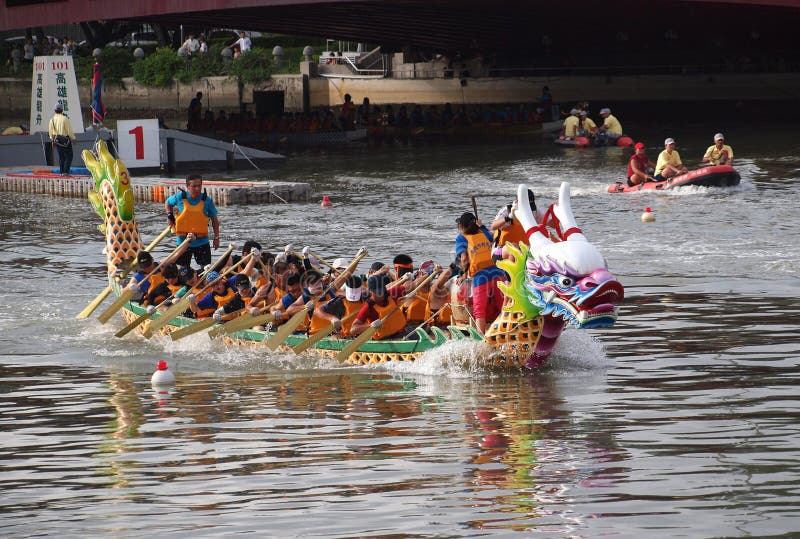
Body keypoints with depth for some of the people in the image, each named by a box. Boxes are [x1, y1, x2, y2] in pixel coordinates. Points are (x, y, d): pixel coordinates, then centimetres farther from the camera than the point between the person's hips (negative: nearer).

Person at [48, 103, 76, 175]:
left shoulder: (52, 120, 3)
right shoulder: (65, 119, -15)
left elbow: (50, 131, 10)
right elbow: (69, 130, -12)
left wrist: (52, 139, 23)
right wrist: (73, 138, 1)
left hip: (57, 140, 6)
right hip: (65, 140, -6)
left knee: (61, 156, 14)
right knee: (69, 156, 0)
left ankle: (61, 172, 12)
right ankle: (66, 172, -8)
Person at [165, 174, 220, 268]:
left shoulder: (207, 200, -6)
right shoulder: (180, 197, -6)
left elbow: (214, 219, 5)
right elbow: (168, 203, 16)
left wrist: (216, 237, 3)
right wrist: (169, 215, -1)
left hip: (201, 242, 0)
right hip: (183, 240, 0)